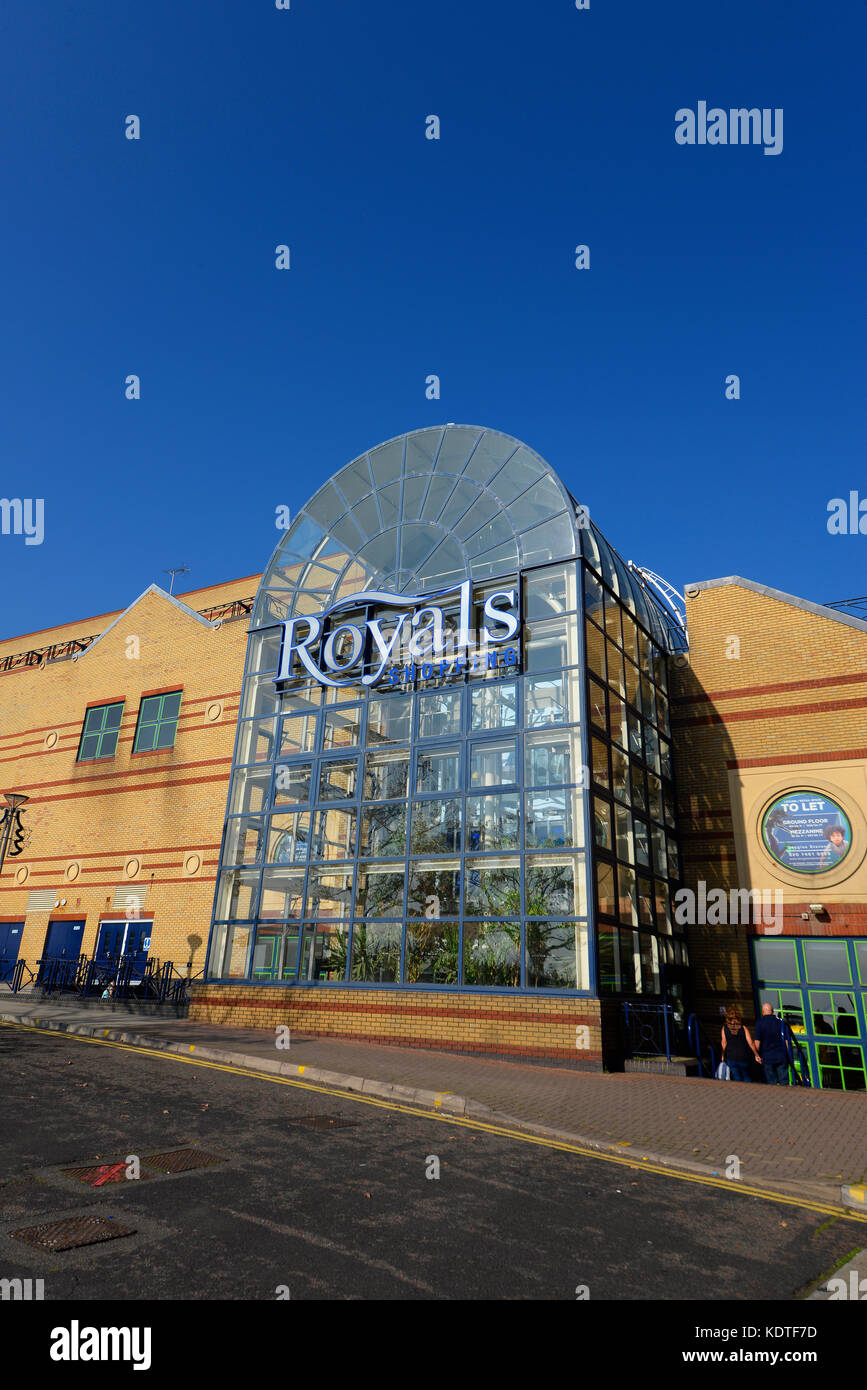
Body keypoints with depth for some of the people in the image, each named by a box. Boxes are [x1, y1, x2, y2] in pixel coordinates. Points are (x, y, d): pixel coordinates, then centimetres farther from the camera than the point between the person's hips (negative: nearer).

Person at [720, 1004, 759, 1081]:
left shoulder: (725, 1028, -6)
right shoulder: (743, 1027, -9)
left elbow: (724, 1043, -6)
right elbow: (750, 1043, -10)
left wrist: (723, 1056, 6)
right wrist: (756, 1055, 2)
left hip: (731, 1058, 0)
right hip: (743, 1058, 0)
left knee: (737, 1078, 10)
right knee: (746, 1077, 18)